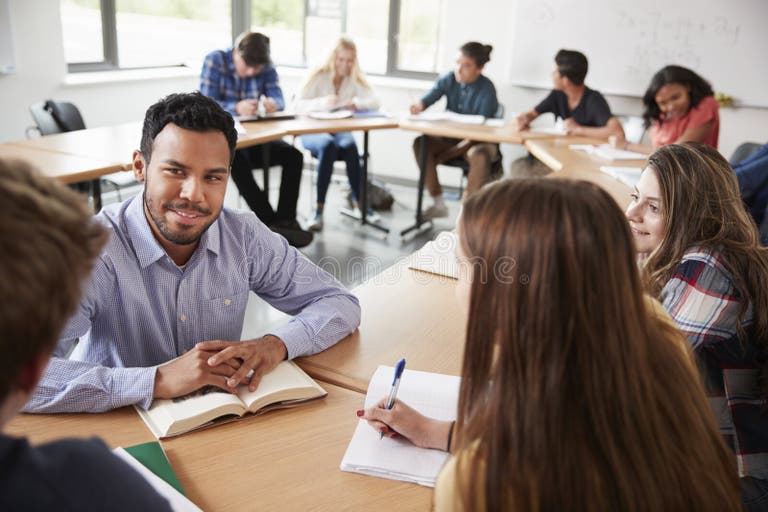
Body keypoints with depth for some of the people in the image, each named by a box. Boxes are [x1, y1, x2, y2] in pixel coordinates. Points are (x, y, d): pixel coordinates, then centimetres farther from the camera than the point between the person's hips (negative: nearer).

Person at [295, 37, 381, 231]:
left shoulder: (355, 79, 7)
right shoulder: (319, 76, -4)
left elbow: (375, 102, -4)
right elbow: (299, 105, -14)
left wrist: (357, 102, -24)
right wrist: (322, 102, -32)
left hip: (341, 131, 2)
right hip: (314, 132, -2)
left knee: (349, 146, -34)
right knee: (328, 145, -37)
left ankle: (358, 201, -21)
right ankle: (319, 208, -35)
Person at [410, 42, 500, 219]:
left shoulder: (487, 90, -16)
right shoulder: (448, 79, -3)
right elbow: (430, 96, -14)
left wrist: (454, 151, -24)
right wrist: (419, 106, -40)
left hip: (479, 141, -5)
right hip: (450, 137, 5)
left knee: (478, 156, -38)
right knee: (421, 143, -20)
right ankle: (438, 204, -12)